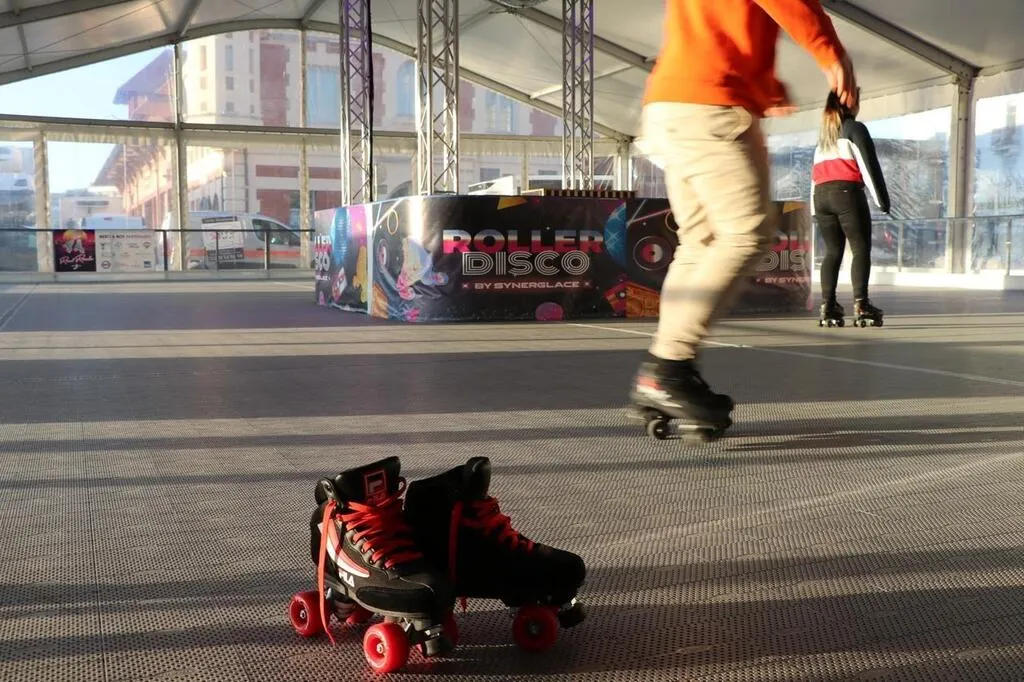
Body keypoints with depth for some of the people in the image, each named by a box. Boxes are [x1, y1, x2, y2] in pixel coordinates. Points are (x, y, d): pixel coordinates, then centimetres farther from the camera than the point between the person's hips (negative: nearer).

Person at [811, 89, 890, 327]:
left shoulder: (823, 134, 24)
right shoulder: (855, 128, 4)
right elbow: (869, 164, -5)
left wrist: (815, 206, 16)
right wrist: (882, 199, -5)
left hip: (820, 194, 6)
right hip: (847, 192, -6)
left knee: (832, 251, 6)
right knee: (861, 248, -5)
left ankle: (828, 306, -5)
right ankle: (861, 304, -17)